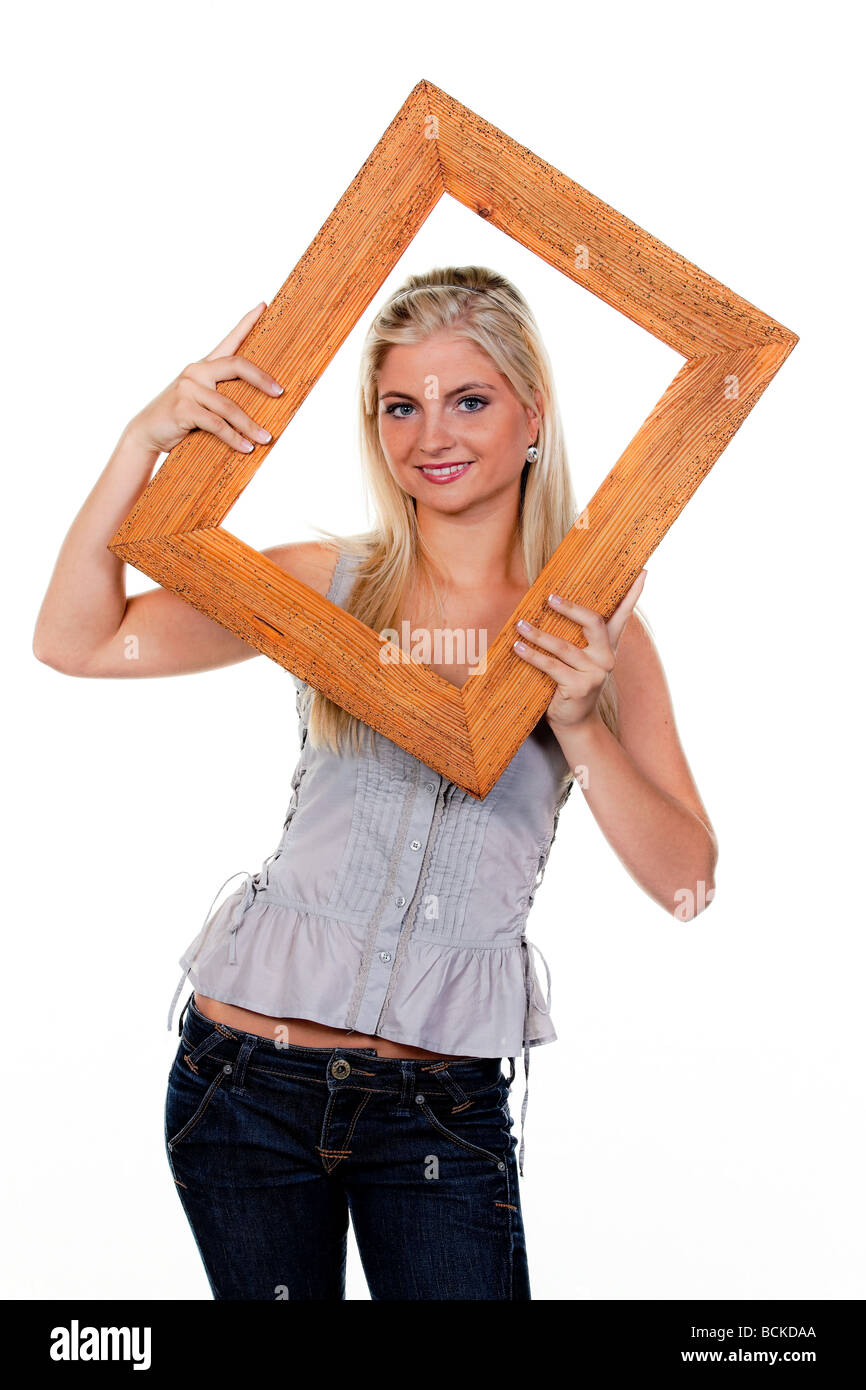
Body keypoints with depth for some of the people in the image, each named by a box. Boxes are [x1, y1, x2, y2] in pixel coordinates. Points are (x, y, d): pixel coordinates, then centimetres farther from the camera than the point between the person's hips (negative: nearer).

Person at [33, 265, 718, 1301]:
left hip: (446, 1108, 0)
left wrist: (580, 726, -20)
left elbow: (685, 882, -5)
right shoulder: (328, 584, -1)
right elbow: (77, 642, -6)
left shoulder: (594, 624, -2)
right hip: (248, 1083, 1)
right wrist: (146, 438, -15)